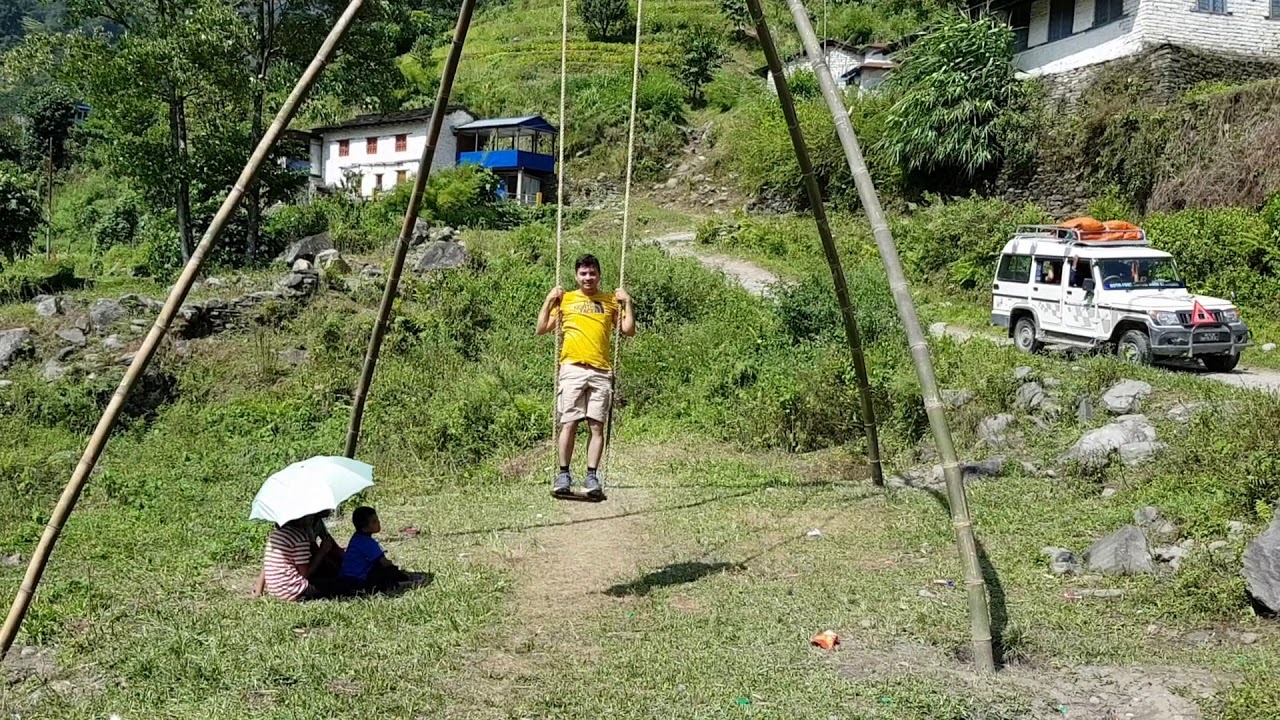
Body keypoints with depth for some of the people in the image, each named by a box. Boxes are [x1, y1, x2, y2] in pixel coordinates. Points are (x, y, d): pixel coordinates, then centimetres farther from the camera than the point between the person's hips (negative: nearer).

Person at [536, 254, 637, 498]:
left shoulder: (611, 301, 14)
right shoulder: (565, 299, 13)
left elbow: (629, 330, 7)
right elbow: (541, 329, 10)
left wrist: (627, 302, 2)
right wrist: (549, 300, 3)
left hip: (601, 371, 1)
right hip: (573, 368, -1)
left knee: (597, 425, -2)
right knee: (569, 423, -5)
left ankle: (592, 476, 1)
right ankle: (564, 474, 3)